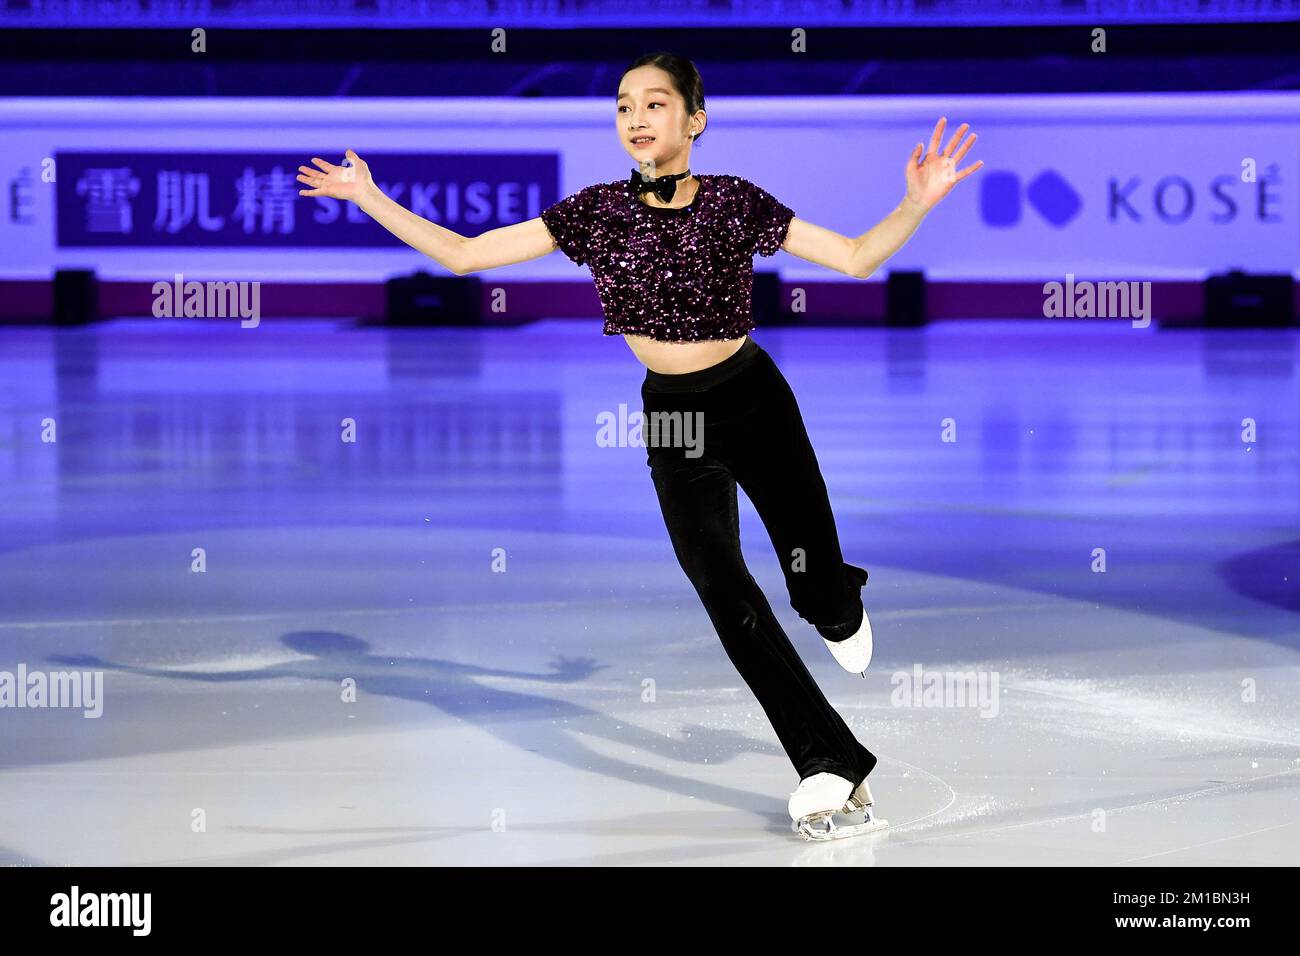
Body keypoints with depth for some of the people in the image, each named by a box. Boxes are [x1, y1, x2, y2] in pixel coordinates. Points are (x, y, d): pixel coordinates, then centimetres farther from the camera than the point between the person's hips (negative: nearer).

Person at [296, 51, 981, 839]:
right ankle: (833, 769, -3)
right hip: (671, 419, 1)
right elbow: (463, 254, -3)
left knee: (820, 589, 0)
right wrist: (369, 198, -8)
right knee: (723, 589, -11)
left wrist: (918, 202, -22)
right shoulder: (596, 212, -5)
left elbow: (857, 258, -7)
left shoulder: (734, 203, -9)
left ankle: (841, 608, 43)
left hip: (754, 400, -1)